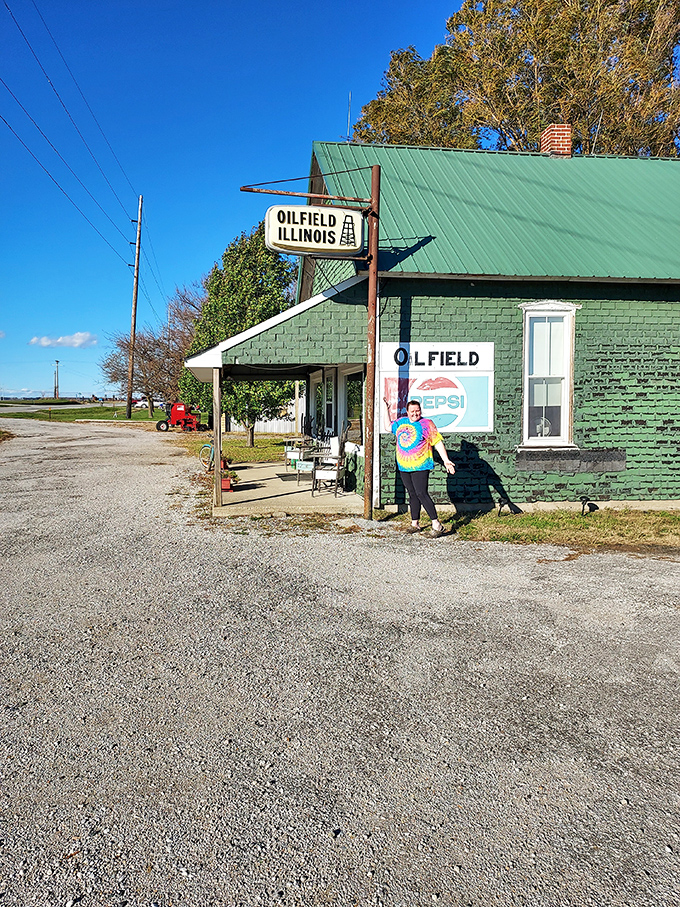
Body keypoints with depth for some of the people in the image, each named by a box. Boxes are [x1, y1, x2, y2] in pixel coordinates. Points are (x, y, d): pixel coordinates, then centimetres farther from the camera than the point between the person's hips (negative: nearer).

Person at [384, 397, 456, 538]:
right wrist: (386, 409, 28)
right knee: (412, 495, 11)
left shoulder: (427, 424, -2)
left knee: (422, 494, -13)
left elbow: (438, 443, -3)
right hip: (404, 467, 6)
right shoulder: (401, 422, 13)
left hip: (420, 466, -6)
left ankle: (437, 524, -9)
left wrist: (446, 460, -9)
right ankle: (415, 524, 20)